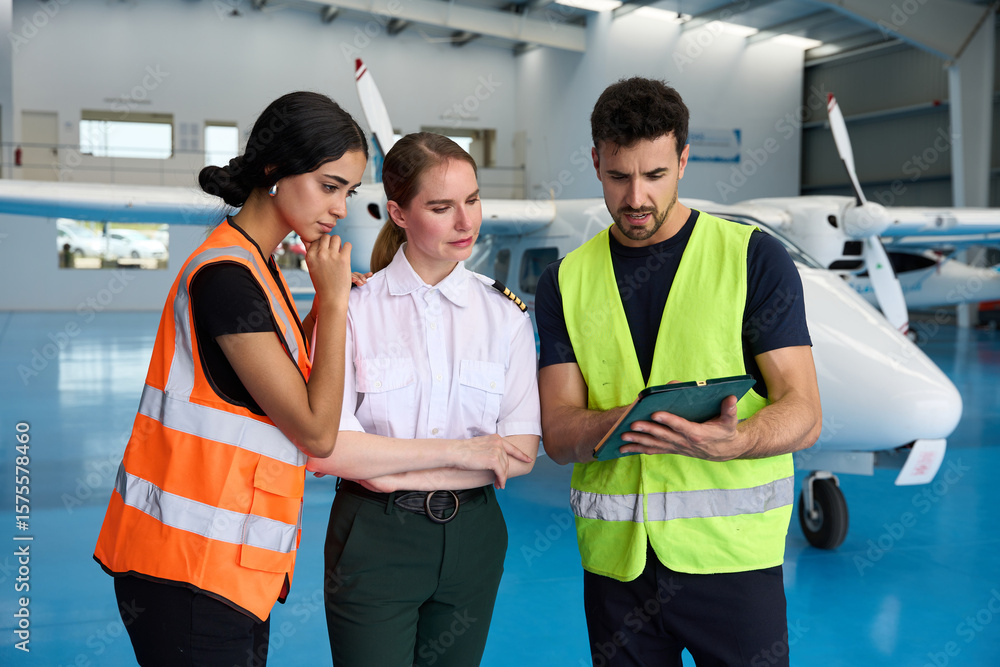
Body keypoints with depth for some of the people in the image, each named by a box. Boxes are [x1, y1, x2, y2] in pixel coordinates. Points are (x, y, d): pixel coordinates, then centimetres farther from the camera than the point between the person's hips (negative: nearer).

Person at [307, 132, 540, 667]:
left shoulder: (504, 314, 2)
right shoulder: (352, 309, -7)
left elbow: (521, 452, -4)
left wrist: (402, 475, -13)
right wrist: (456, 451, -15)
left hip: (471, 537, 3)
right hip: (374, 540, -3)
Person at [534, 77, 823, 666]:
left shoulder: (754, 257, -3)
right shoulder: (567, 281, 6)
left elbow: (803, 416, -6)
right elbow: (557, 434, 1)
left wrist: (728, 441, -27)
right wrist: (611, 424, -21)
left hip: (730, 551, -2)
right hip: (614, 557, 3)